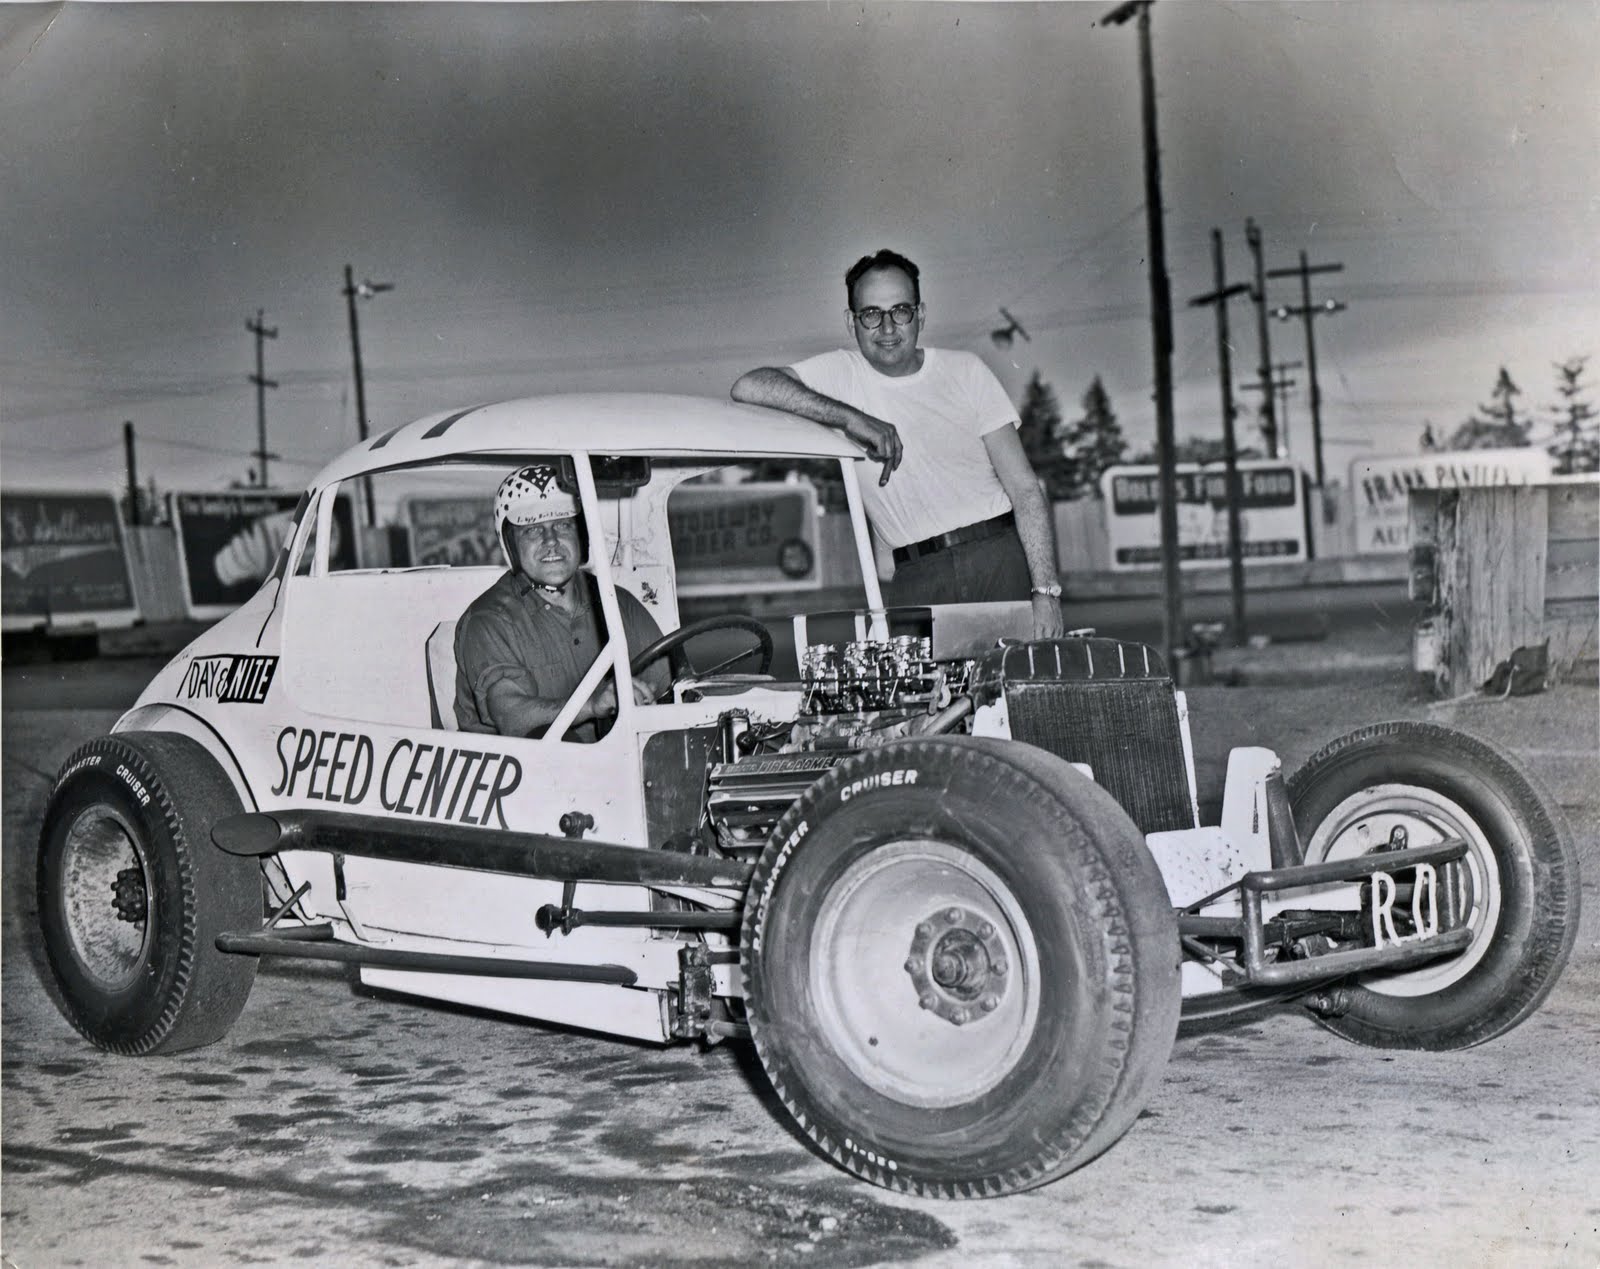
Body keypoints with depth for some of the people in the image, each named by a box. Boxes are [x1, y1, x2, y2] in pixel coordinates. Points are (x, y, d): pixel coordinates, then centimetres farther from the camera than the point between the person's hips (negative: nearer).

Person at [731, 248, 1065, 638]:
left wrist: (1045, 589, -8)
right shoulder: (841, 372, 6)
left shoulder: (965, 371, 8)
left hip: (1002, 559, 0)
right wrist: (851, 418, -16)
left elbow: (1025, 489, 4)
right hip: (919, 577, 0)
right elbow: (748, 387, -12)